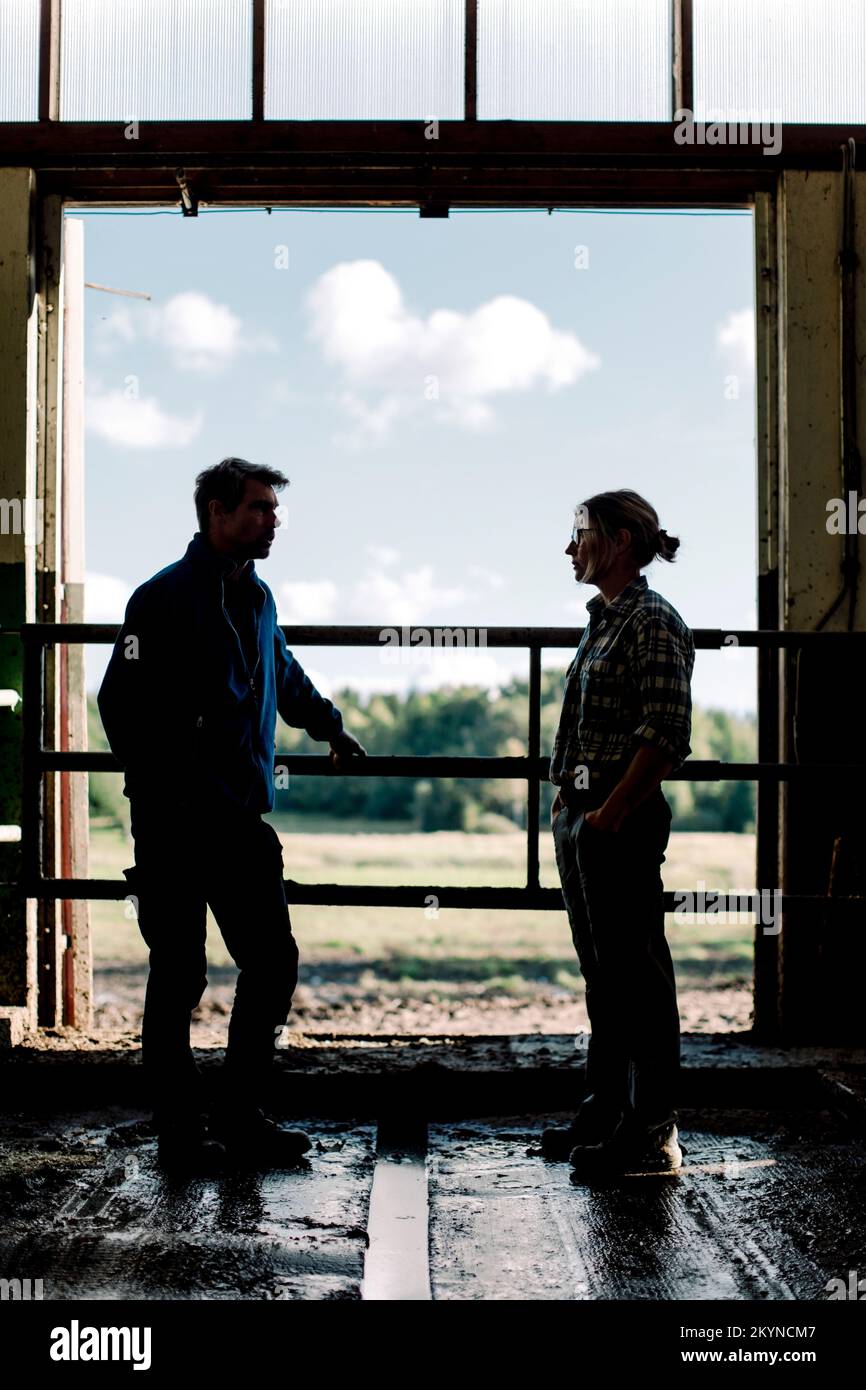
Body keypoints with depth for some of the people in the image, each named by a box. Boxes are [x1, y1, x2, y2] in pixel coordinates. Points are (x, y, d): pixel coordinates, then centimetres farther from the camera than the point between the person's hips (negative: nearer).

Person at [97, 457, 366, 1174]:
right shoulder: (166, 598, -9)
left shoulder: (257, 598, 15)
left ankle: (241, 1116, 19)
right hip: (177, 828, -7)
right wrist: (162, 800, -17)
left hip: (242, 820, 8)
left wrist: (331, 728, 45)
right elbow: (122, 703, -14)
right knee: (179, 973, 2)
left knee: (273, 961, 7)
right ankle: (181, 1129, 13)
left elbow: (286, 677, 35)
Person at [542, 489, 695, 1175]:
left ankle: (652, 1128, 5)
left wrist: (610, 813, -19)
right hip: (580, 815, 9)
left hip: (622, 818, -9)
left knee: (637, 971, -3)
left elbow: (667, 736, -18)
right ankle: (605, 1110, 24)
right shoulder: (603, 621, 17)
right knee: (602, 970, 15)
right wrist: (568, 802, 14)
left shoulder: (654, 622, -11)